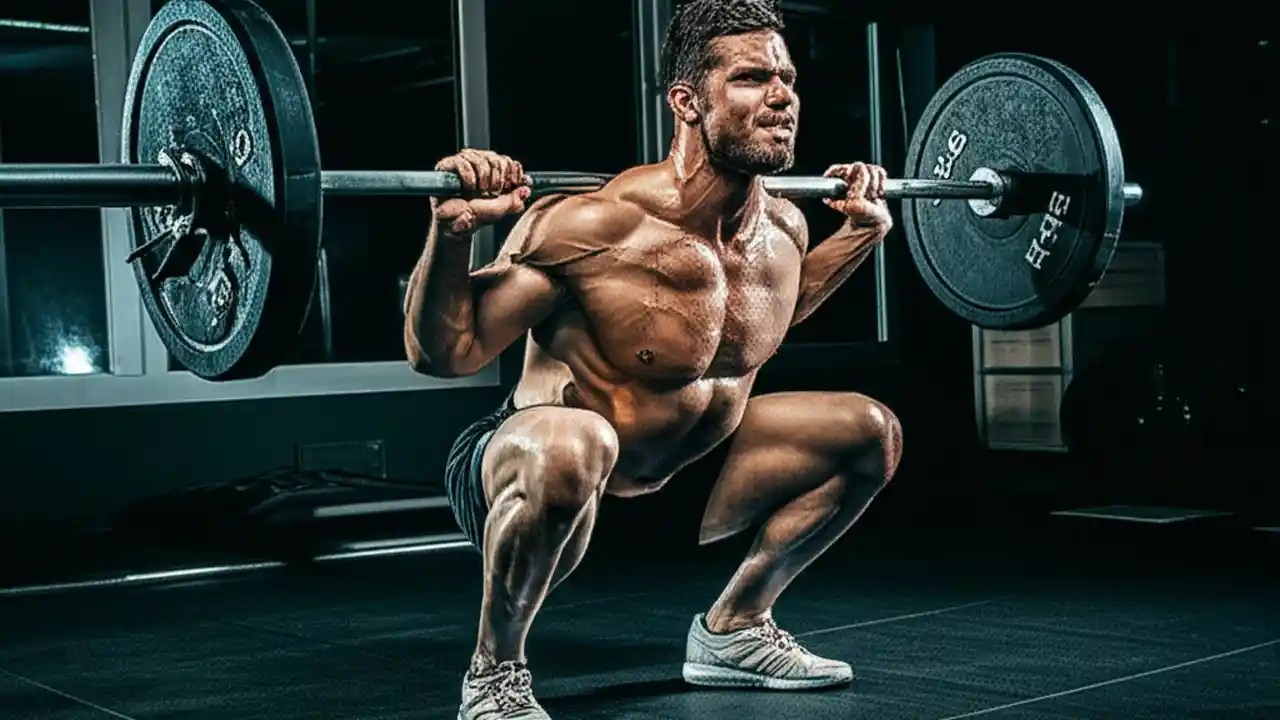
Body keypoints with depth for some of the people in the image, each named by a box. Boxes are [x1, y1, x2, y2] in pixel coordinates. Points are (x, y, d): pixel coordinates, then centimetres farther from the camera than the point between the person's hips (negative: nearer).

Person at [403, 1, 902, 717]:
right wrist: (453, 233, -39)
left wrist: (863, 231, 14)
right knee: (573, 445, -43)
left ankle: (733, 628, 21)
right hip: (525, 472, -7)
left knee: (871, 432, 9)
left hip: (669, 485, 8)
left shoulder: (784, 226, -4)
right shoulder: (595, 226, -27)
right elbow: (444, 354, -24)